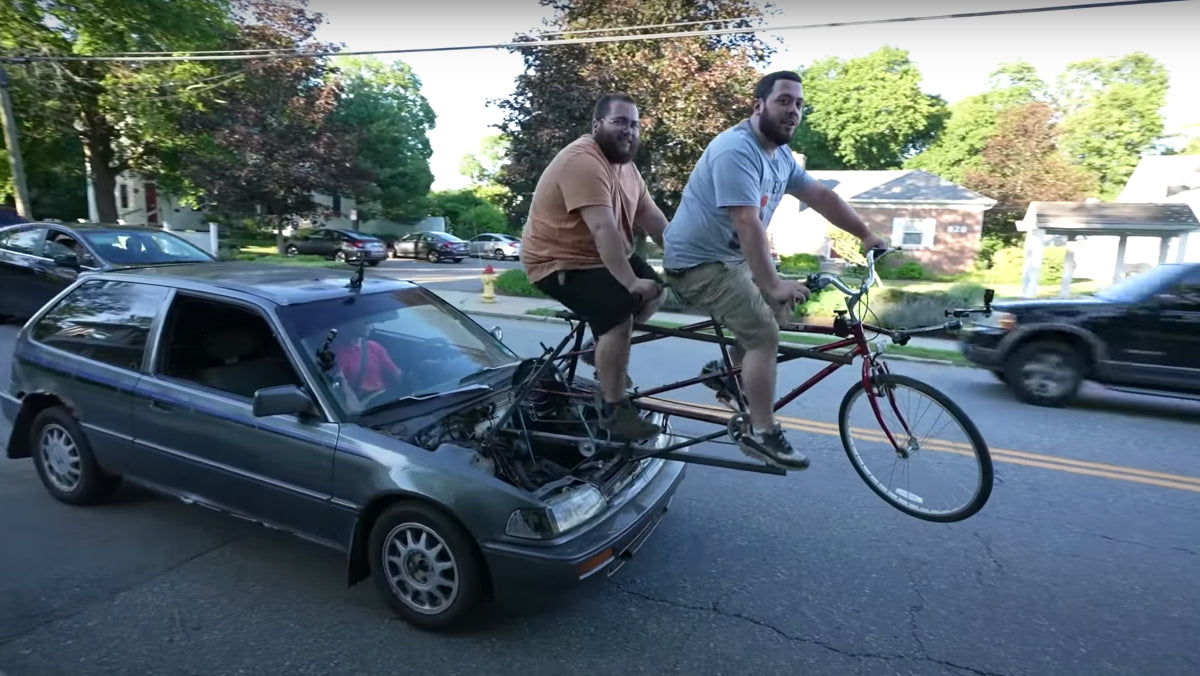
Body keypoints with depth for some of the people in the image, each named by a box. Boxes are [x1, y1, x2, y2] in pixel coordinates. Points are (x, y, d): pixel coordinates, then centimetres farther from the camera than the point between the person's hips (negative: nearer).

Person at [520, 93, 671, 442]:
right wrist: (630, 282, -38)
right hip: (559, 261, -10)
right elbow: (604, 229, -34)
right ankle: (613, 409, -14)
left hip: (599, 255, 10)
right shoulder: (583, 161, -25)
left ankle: (607, 354, 23)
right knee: (620, 315, -25)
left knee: (655, 292, 11)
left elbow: (652, 217, 3)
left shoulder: (626, 165, 8)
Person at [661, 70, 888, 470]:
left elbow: (822, 197, 15)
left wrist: (867, 236, 14)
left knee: (783, 309, 15)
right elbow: (748, 223, -30)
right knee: (765, 332, -16)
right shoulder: (737, 150, -22)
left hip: (730, 257, 10)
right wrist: (772, 284, -33)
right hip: (699, 261, -10)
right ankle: (762, 435, -5)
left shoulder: (781, 155, 9)